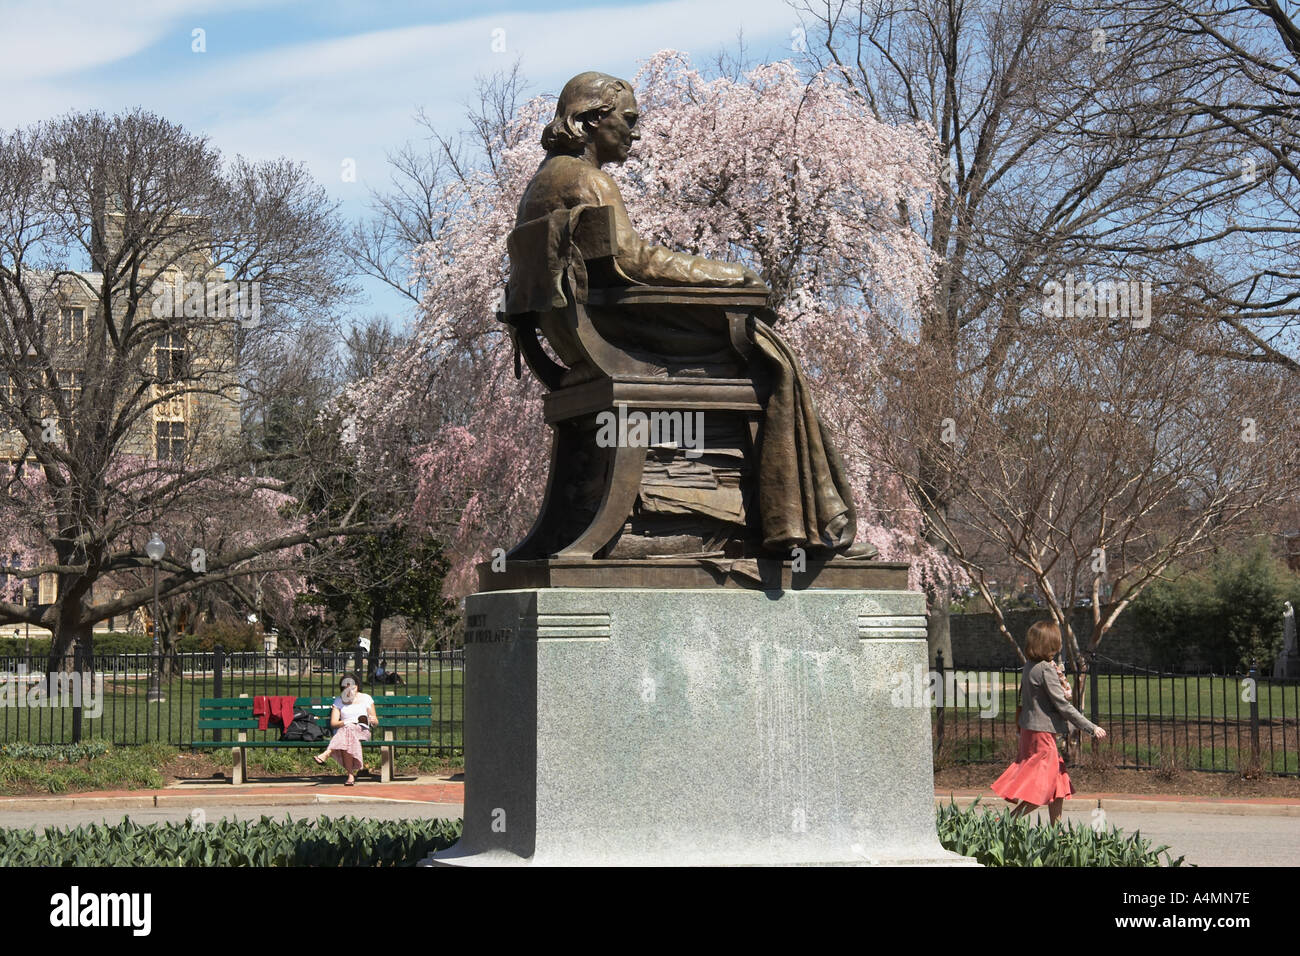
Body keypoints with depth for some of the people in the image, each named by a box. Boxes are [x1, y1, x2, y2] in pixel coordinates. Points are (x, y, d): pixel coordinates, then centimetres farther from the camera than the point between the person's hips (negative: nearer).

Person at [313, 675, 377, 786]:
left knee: (348, 729, -38)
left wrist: (373, 721, -9)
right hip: (342, 731, 1)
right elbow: (333, 723, 5)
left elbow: (376, 723, 15)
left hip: (362, 731, -1)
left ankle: (327, 754, -47)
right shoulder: (338, 701, 17)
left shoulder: (366, 698, 14)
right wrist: (345, 723, -14)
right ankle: (351, 775, -42)